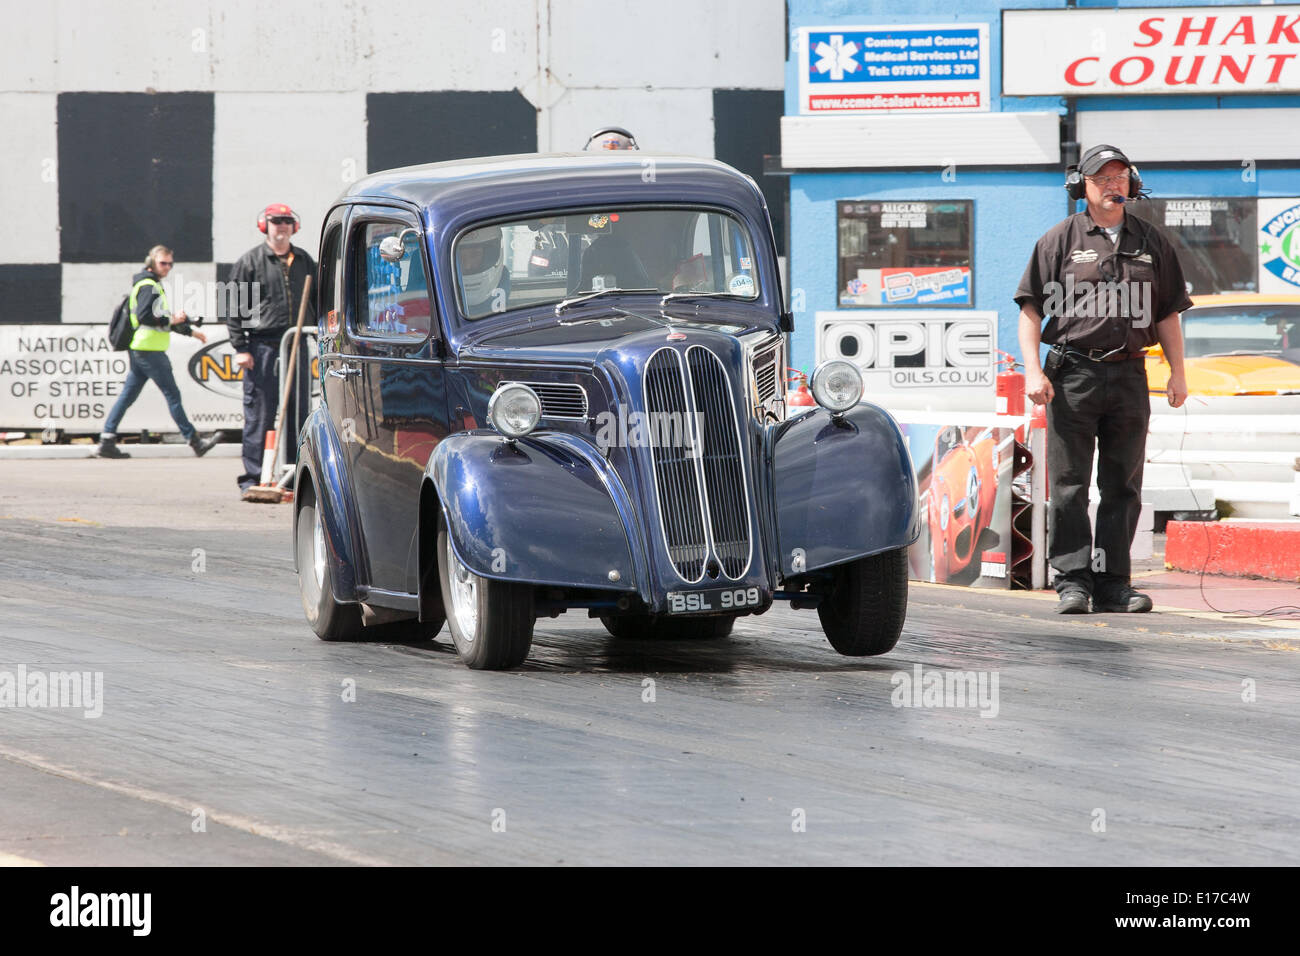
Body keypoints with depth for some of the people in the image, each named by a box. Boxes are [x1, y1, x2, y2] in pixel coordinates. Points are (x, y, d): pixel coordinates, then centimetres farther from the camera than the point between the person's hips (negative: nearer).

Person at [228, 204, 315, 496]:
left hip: (297, 347, 5)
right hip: (262, 348, -4)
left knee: (298, 413, 7)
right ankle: (253, 478, 1)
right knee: (259, 416, -3)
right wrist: (240, 347, -7)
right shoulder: (251, 261, 0)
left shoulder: (303, 261, 14)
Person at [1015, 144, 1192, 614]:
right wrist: (1033, 369, -10)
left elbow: (1167, 314, 17)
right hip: (1073, 375, -3)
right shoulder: (1059, 240, 3)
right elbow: (1031, 309, 1)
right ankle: (1072, 580, -3)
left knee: (1122, 486, 4)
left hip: (1128, 375, 3)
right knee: (1069, 484, -4)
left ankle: (1112, 583, 8)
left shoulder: (1151, 243, 13)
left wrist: (1177, 372, 8)